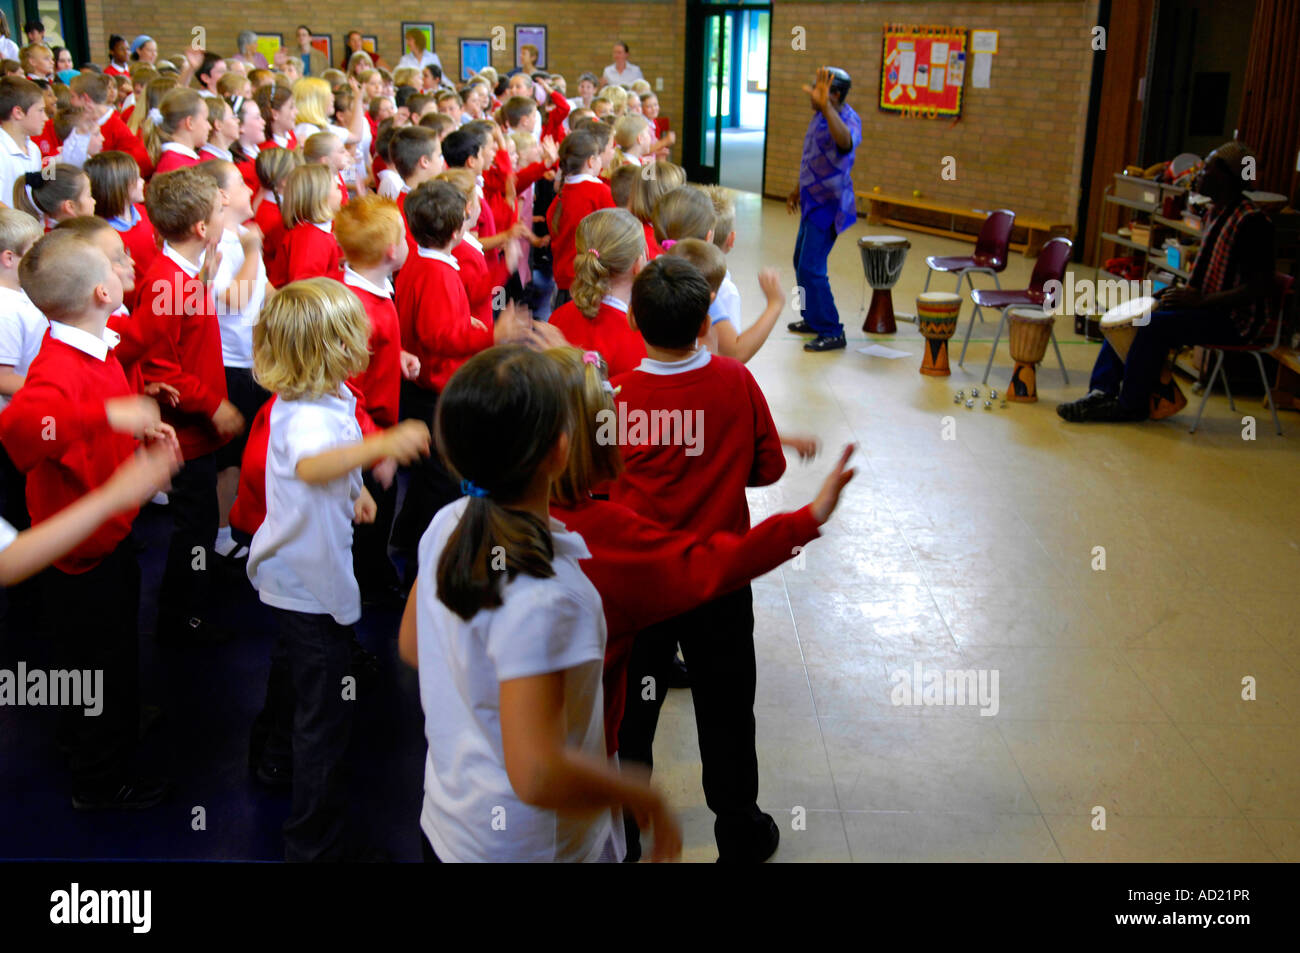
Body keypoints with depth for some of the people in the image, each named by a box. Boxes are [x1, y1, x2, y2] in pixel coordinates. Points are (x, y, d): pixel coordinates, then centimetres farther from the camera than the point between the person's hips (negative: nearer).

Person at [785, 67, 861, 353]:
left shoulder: (849, 119, -21)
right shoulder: (820, 116, 7)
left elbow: (845, 141, -47)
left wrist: (825, 105, -57)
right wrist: (798, 190, 30)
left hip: (828, 206, -10)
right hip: (813, 201, 10)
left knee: (811, 268, -13)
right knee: (801, 262, 19)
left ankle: (832, 333, -4)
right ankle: (812, 319, 34)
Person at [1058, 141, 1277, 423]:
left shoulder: (1251, 222, -18)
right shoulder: (1215, 212, 11)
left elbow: (1259, 289, -23)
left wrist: (1200, 300, -25)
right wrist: (1186, 292, 4)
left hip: (1237, 321, -10)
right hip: (1207, 307, 10)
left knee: (1155, 324, -27)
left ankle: (1132, 404, -14)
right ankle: (1103, 391, -3)